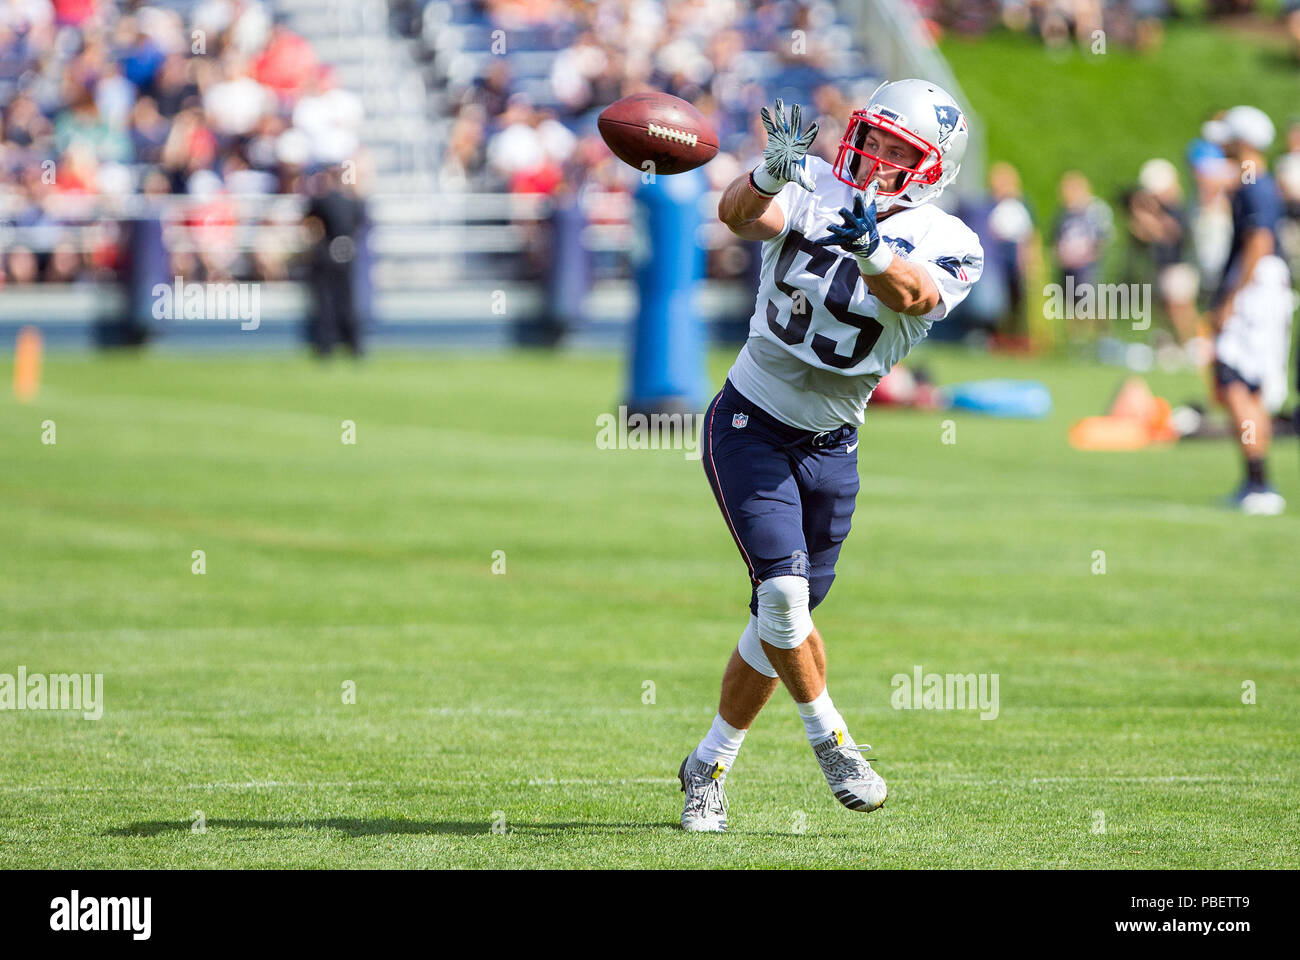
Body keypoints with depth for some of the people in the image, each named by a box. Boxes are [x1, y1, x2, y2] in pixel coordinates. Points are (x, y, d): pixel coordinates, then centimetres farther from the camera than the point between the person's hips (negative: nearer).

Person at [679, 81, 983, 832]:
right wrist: (775, 171, -49)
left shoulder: (944, 246, -9)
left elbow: (912, 295, -32)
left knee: (783, 617, 7)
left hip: (829, 450, 2)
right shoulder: (815, 191, -8)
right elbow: (740, 215, -28)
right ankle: (831, 740, 4)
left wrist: (866, 245, -52)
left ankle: (709, 768, 24)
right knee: (783, 590, -17)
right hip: (750, 426, -2)